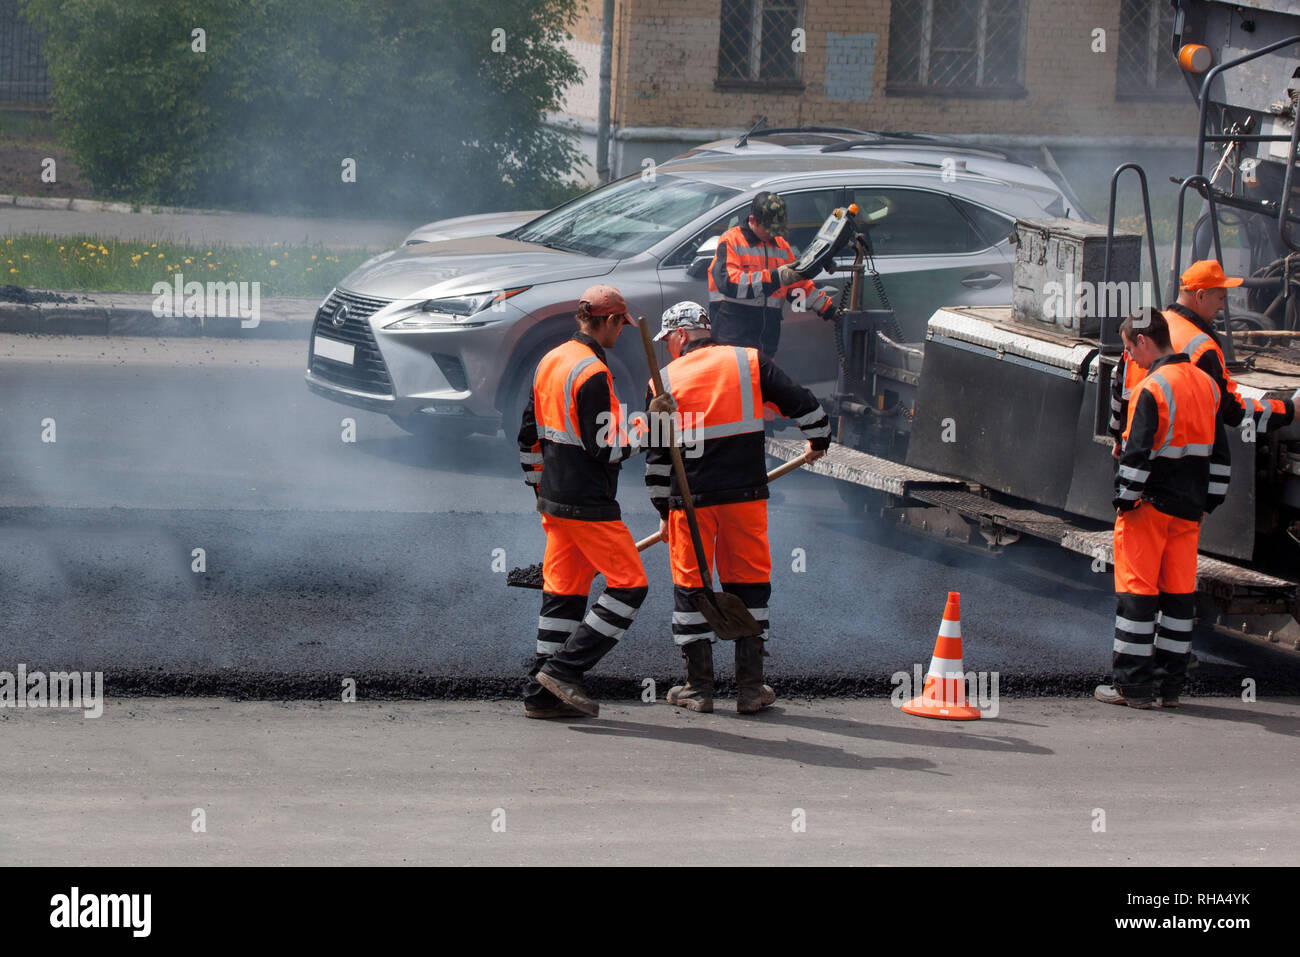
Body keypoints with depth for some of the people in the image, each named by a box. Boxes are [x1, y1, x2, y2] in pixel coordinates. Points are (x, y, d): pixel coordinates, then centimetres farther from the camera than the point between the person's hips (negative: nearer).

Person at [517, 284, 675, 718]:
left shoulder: (550, 361, 10)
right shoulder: (592, 374, -18)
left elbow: (529, 434, 17)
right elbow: (603, 449, -20)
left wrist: (540, 487, 26)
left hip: (555, 499, 9)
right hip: (588, 503, -9)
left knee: (564, 588, 12)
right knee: (629, 584, -2)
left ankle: (541, 692, 12)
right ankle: (563, 670, -5)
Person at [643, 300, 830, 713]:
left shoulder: (665, 381, 2)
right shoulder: (749, 362, 3)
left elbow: (657, 457, 4)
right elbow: (804, 404, 3)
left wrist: (664, 511, 14)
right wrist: (818, 441, 24)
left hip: (692, 499, -1)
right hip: (746, 494, 1)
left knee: (691, 585, 10)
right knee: (749, 583, 10)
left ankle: (699, 688, 12)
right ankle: (750, 687, 9)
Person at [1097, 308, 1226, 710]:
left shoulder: (1151, 390, -15)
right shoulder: (1207, 386, 9)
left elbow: (1137, 454, -19)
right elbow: (1219, 451, 15)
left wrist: (1124, 500, -10)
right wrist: (1206, 501, 19)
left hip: (1151, 507, -7)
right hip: (1189, 507, 7)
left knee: (1137, 592, -1)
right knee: (1179, 593, 10)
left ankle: (1132, 685, -1)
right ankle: (1170, 686, 13)